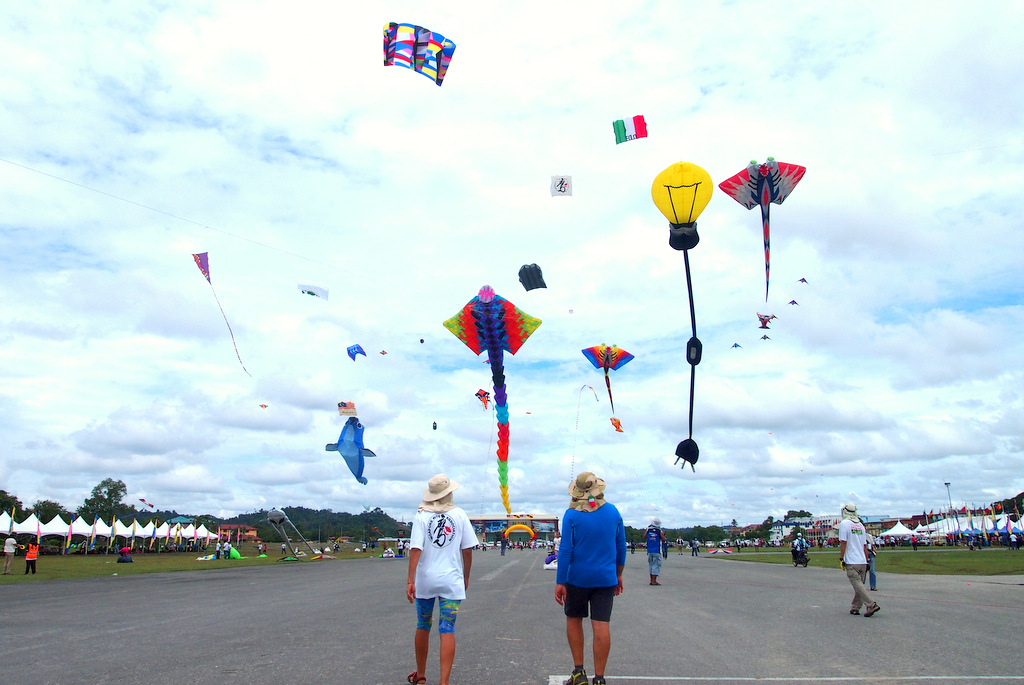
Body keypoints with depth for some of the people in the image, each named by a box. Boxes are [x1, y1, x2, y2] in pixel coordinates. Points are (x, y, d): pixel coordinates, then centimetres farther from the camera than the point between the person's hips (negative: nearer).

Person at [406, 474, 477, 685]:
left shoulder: (422, 516, -4)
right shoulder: (460, 515, -1)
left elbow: (416, 549, -14)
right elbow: (467, 550, 2)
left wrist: (410, 580, -16)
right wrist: (466, 578, 14)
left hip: (425, 580, 1)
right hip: (452, 581, -1)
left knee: (423, 626, 17)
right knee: (447, 630, 1)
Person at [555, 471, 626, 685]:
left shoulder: (572, 515, -10)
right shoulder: (613, 512, 1)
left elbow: (565, 550, -12)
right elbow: (621, 547, 8)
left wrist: (560, 582, -9)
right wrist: (618, 575, 19)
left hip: (578, 578, -2)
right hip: (606, 578, 2)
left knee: (574, 620, 15)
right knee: (601, 626, 1)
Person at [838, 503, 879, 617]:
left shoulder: (844, 523, -7)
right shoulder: (860, 525, 13)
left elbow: (843, 543, -11)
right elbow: (865, 545, 16)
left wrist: (841, 558, -6)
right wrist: (866, 561, 20)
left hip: (851, 562, -7)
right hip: (862, 561, 7)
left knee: (857, 584, -8)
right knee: (859, 585, 11)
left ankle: (871, 605, -18)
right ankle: (855, 607, 15)